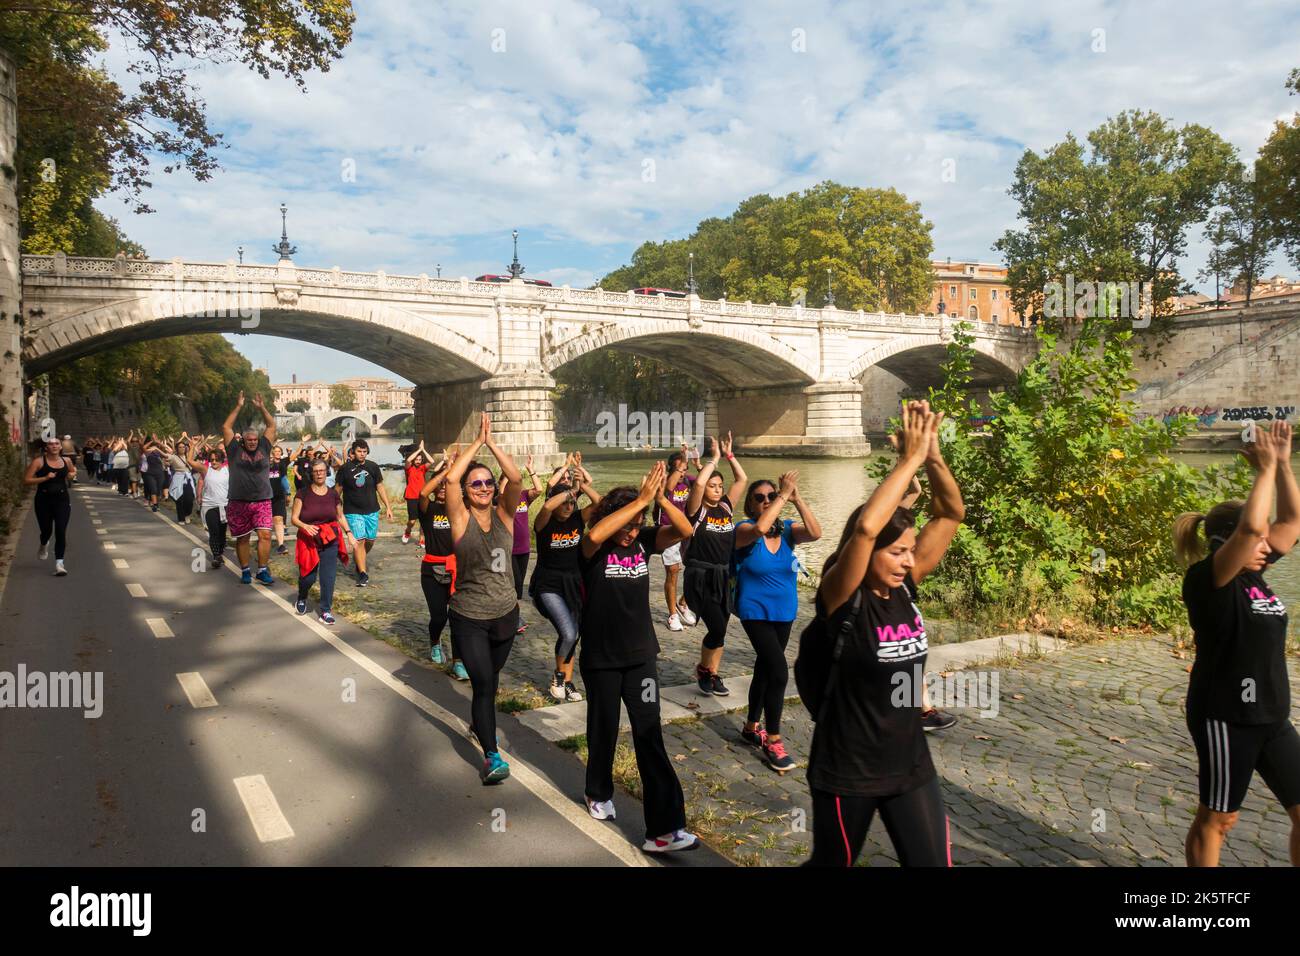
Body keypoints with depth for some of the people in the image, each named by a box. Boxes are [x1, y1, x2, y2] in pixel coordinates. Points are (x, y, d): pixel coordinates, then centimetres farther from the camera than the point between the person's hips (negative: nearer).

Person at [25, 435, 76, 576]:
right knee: (46, 531, 11)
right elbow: (26, 480, -11)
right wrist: (45, 478, -22)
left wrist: (72, 475, 3)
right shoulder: (38, 461, -7)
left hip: (62, 500, 1)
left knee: (61, 532, -9)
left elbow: (73, 471, 26)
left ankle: (59, 563, -7)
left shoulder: (66, 460, 4)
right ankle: (44, 546, 49)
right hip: (43, 500, -1)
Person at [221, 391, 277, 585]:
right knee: (242, 539, 9)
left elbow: (272, 426, 10)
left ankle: (262, 570, -5)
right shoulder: (235, 450, 3)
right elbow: (226, 427, 1)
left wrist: (261, 407, 4)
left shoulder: (263, 448, 8)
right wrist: (238, 406, 0)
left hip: (262, 502, 1)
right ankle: (245, 570, 21)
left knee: (265, 535, -11)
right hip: (239, 503, -1)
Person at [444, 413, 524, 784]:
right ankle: (492, 756, -10)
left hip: (505, 614, 4)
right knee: (483, 683, -13)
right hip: (469, 618, -4)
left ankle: (480, 723, 48)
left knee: (491, 679, 21)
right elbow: (450, 478, -25)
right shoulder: (461, 518, -9)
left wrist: (492, 442, -18)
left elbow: (516, 479, -18)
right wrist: (477, 442, -19)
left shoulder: (503, 514, -2)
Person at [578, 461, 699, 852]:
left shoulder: (644, 540, -3)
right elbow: (594, 534, -38)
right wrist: (642, 499, -40)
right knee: (604, 729, 16)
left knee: (650, 737, -1)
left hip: (641, 655, 2)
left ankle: (663, 830, 0)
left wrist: (661, 498, -32)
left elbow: (684, 530, -17)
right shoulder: (594, 548, -13)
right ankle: (599, 792, 44)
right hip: (601, 658, -2)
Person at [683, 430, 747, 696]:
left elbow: (742, 479, 8)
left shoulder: (726, 507, 7)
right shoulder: (696, 510, -8)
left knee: (719, 630, 10)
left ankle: (713, 675, 23)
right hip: (700, 577, -6)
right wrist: (715, 458, -12)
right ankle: (703, 669, 11)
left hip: (723, 577, 6)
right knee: (717, 628, -13)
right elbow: (698, 482, -23)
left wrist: (729, 454, 4)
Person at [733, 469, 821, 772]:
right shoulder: (744, 529, -14)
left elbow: (815, 533, -22)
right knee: (779, 672, -16)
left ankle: (752, 727, 38)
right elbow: (760, 528, -38)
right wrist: (784, 495, -30)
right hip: (756, 612, -5)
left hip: (785, 612, 6)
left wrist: (797, 498, -27)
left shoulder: (787, 529, -3)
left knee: (765, 669, 19)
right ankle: (772, 741, -2)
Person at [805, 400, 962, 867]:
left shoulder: (905, 588, -4)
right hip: (847, 772, -5)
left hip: (911, 765, 5)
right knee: (832, 862, 16)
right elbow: (866, 527, -37)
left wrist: (932, 454, -21)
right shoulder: (842, 599, -19)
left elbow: (951, 513, -6)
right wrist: (909, 458, -31)